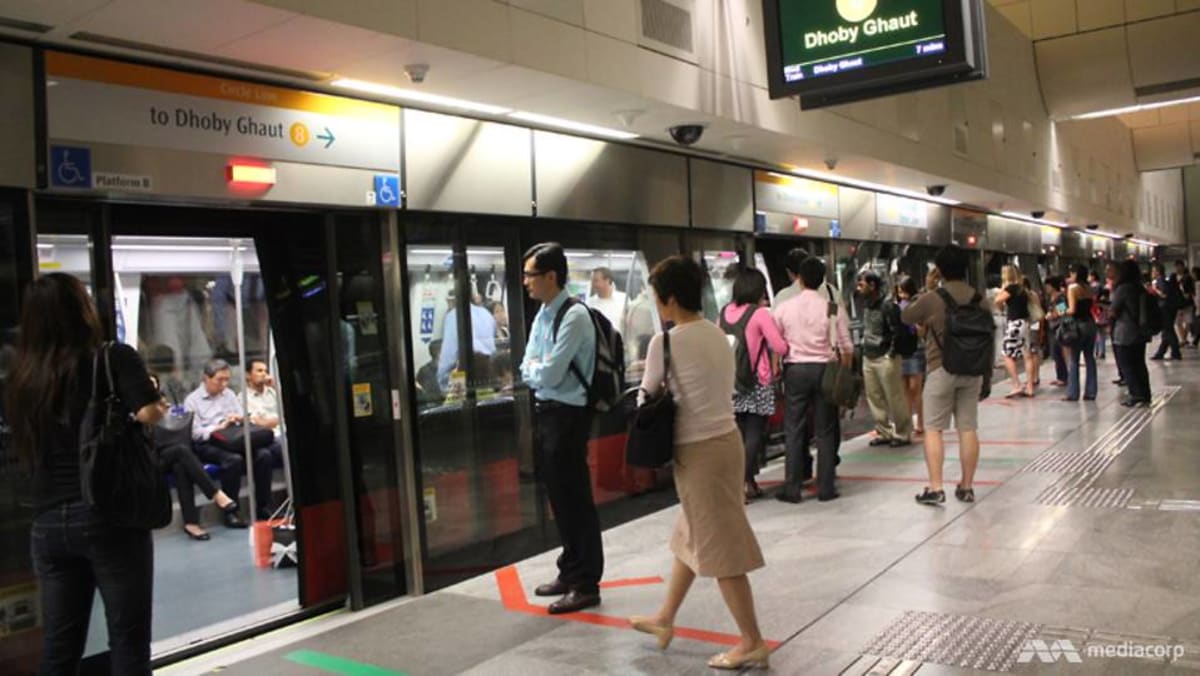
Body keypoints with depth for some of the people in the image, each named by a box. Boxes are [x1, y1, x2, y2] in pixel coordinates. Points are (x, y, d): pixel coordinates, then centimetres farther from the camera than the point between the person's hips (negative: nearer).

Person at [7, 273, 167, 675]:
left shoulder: (23, 376, 10)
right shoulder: (113, 358, -7)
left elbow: (26, 450, 19)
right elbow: (150, 414, -19)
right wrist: (153, 398, 2)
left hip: (48, 523, 5)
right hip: (109, 517, -5)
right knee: (128, 642, 4)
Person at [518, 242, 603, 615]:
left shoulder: (574, 315, -17)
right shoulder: (542, 314, 10)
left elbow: (549, 374, -21)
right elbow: (527, 370, 9)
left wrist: (535, 368, -2)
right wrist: (538, 369, -10)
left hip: (567, 415, -9)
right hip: (545, 412, 9)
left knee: (575, 499, -1)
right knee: (559, 499, 17)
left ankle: (586, 584, 10)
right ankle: (570, 572, 30)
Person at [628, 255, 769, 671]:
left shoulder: (665, 342, -15)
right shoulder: (717, 335, 7)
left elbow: (649, 396, -2)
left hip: (699, 450, -9)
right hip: (724, 438, 9)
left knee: (720, 546, 1)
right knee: (691, 536, 20)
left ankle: (752, 643, 11)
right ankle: (665, 619, 36)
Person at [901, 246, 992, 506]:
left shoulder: (932, 298, -10)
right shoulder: (981, 299, 2)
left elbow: (905, 317, 6)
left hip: (941, 370, -4)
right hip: (972, 371, 4)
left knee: (934, 429, 1)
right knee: (968, 429, 8)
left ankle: (935, 488, -4)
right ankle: (967, 487, 14)